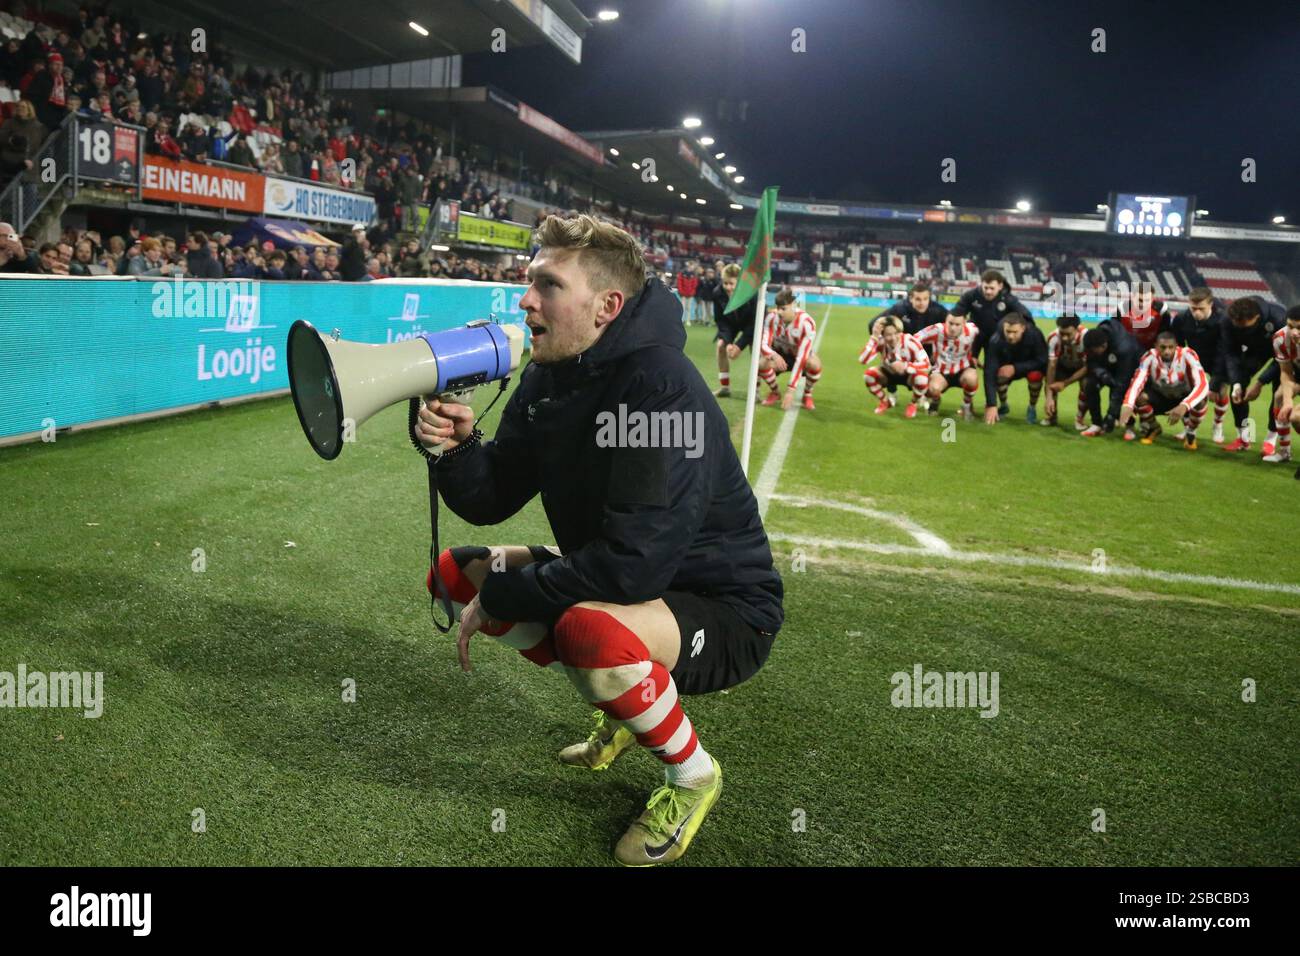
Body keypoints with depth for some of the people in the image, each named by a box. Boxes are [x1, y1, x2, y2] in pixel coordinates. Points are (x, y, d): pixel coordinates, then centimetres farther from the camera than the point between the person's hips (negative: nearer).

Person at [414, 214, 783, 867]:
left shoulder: (663, 388, -28)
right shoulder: (547, 379, -1)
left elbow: (633, 566, -34)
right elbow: (490, 502, 2)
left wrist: (497, 597, -21)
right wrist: (456, 446, -20)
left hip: (725, 612, -8)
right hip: (608, 585, 8)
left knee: (591, 629, -38)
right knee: (455, 573, 5)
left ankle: (692, 772, -4)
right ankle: (621, 702, 17)